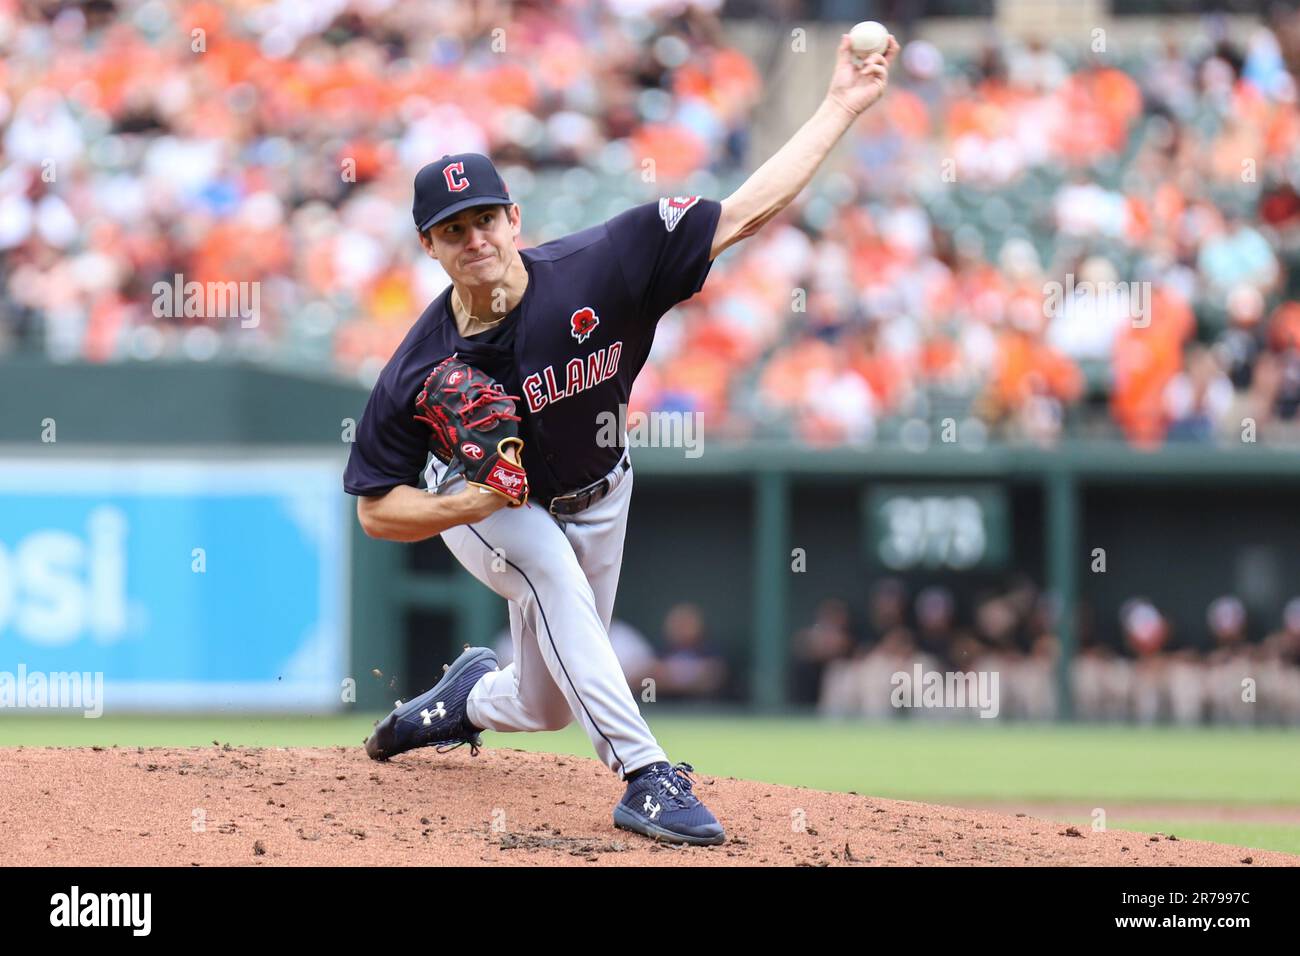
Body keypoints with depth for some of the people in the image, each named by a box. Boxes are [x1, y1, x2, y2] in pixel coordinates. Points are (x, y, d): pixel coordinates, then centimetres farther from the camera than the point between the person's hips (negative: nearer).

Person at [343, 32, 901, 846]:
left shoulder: (595, 269, -30)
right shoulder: (422, 368, -29)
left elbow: (743, 214, -31)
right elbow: (377, 509, -19)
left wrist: (842, 107, -36)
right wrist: (473, 501, -38)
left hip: (592, 497, 3)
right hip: (478, 506, -3)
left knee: (545, 708, 10)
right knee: (549, 563, -37)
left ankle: (471, 695, 48)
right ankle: (647, 778, -38)